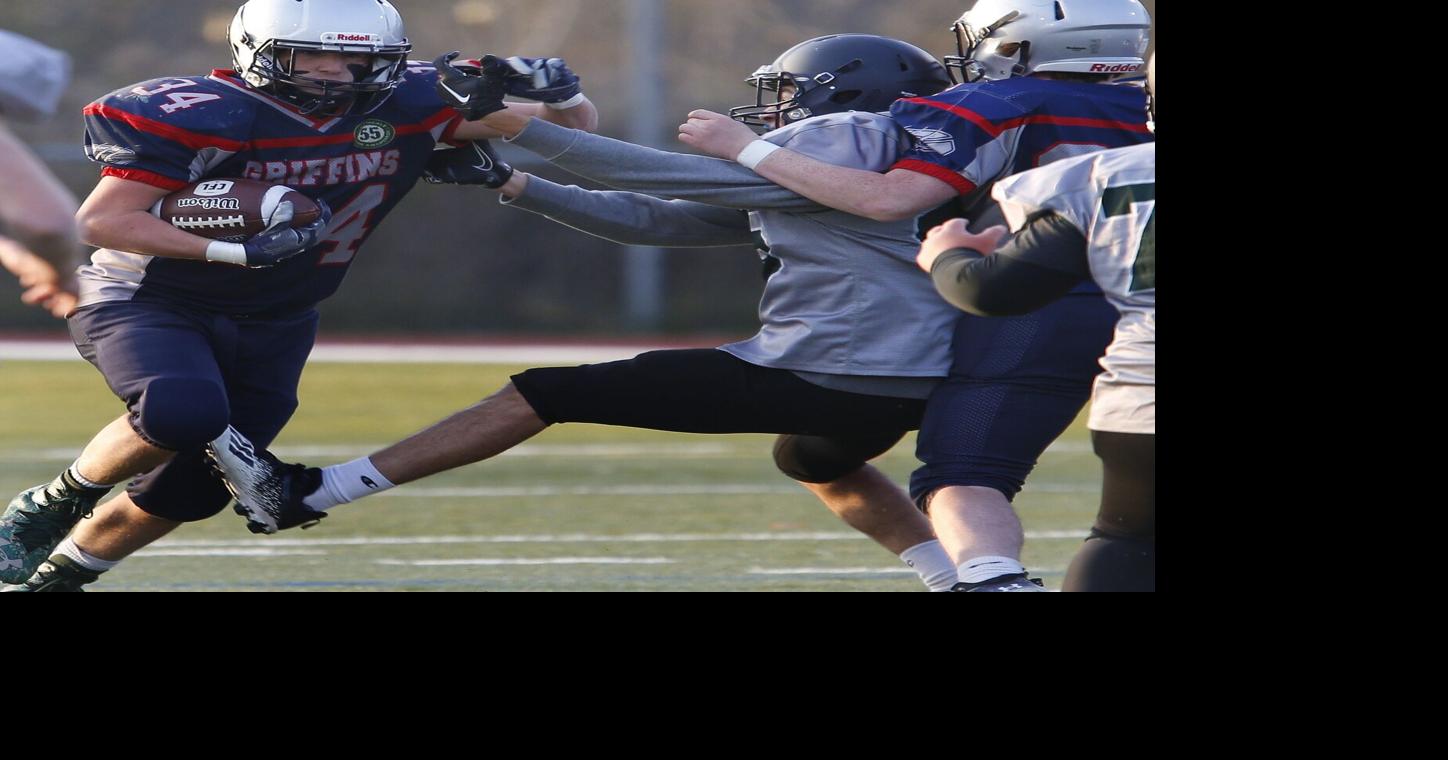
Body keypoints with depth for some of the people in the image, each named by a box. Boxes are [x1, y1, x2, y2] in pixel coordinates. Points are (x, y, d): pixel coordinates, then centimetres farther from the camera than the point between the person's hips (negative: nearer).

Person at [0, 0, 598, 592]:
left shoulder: (405, 109, -9)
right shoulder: (209, 117, -24)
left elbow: (574, 128, -4)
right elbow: (100, 221, -24)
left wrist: (557, 93, -29)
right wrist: (236, 249, -34)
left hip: (270, 329, 6)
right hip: (146, 300, -6)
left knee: (187, 493, 7)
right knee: (184, 411, -34)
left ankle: (55, 577, 33)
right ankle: (51, 505, -9)